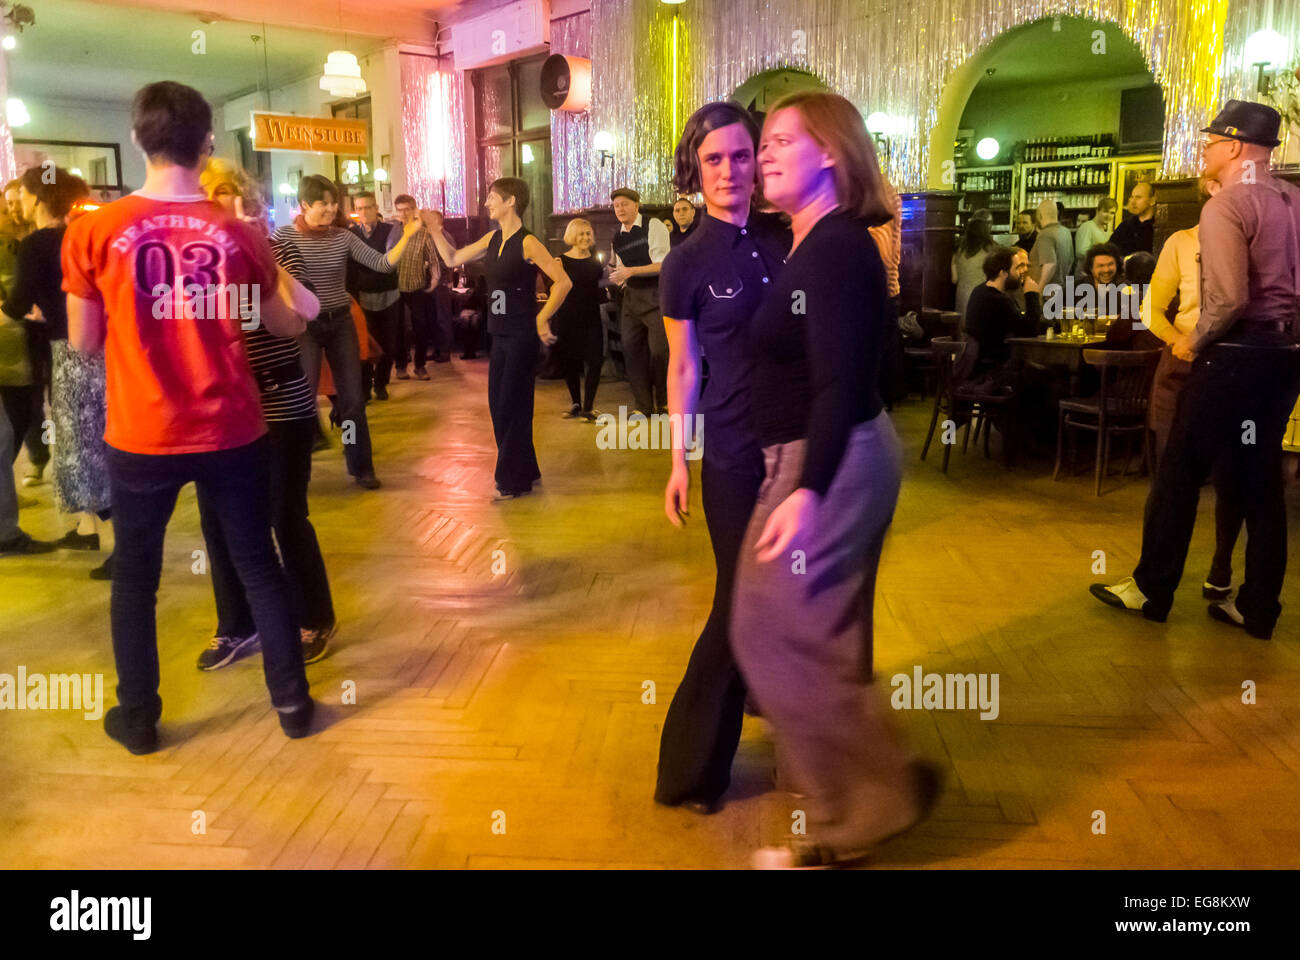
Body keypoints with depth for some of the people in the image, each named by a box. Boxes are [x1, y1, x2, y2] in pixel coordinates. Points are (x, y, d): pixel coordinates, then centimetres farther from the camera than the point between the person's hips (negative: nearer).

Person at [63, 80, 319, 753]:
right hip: (231, 431, 1)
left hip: (141, 436, -1)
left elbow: (85, 342, -2)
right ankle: (292, 701, 21)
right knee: (258, 565, 14)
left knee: (135, 576, 16)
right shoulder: (238, 234, -4)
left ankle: (137, 717, 27)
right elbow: (287, 325, 7)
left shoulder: (93, 231, -8)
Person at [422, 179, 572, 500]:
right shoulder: (492, 239, 10)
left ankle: (514, 481, 10)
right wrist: (435, 230, 8)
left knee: (512, 405, -2)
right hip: (500, 334, 8)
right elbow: (453, 259, 17)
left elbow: (563, 281, -17)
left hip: (522, 335, -8)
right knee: (498, 404, 12)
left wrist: (542, 318, -16)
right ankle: (524, 473, 25)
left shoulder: (528, 242, -13)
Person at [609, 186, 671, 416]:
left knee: (659, 350, -6)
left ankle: (664, 403, 10)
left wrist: (632, 271, -21)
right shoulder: (618, 238, 13)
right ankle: (643, 406, 12)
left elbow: (663, 265, -14)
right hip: (631, 297, 7)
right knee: (631, 350, 3)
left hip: (655, 295, -6)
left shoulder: (654, 227, -7)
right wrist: (617, 279, 5)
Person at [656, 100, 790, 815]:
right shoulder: (687, 264, -5)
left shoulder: (787, 237, 4)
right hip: (734, 452, -4)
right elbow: (683, 368, -1)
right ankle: (692, 767, 20)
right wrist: (679, 460, -2)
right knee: (743, 598, 2)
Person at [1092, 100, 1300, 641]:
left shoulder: (1225, 206, -13)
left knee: (1181, 471, 3)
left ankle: (1151, 590, 12)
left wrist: (1194, 341, -7)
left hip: (1236, 352, -8)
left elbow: (1229, 299, -23)